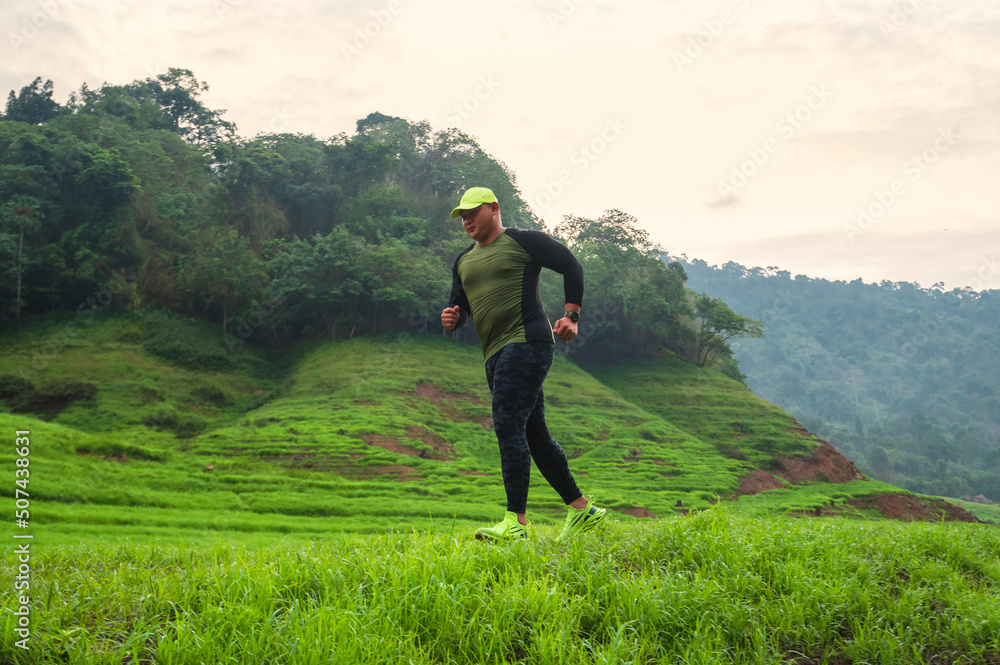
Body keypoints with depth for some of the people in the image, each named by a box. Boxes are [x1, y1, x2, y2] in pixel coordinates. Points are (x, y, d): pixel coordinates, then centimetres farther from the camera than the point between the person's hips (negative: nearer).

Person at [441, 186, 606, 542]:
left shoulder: (523, 241, 1)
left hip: (526, 342, -8)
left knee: (508, 424, -19)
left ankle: (515, 521, -21)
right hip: (495, 354, 8)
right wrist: (451, 317, -3)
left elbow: (571, 266, 2)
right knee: (533, 434, 8)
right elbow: (459, 304, 21)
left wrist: (571, 316, -6)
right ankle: (581, 508, 19)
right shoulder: (464, 261, 21)